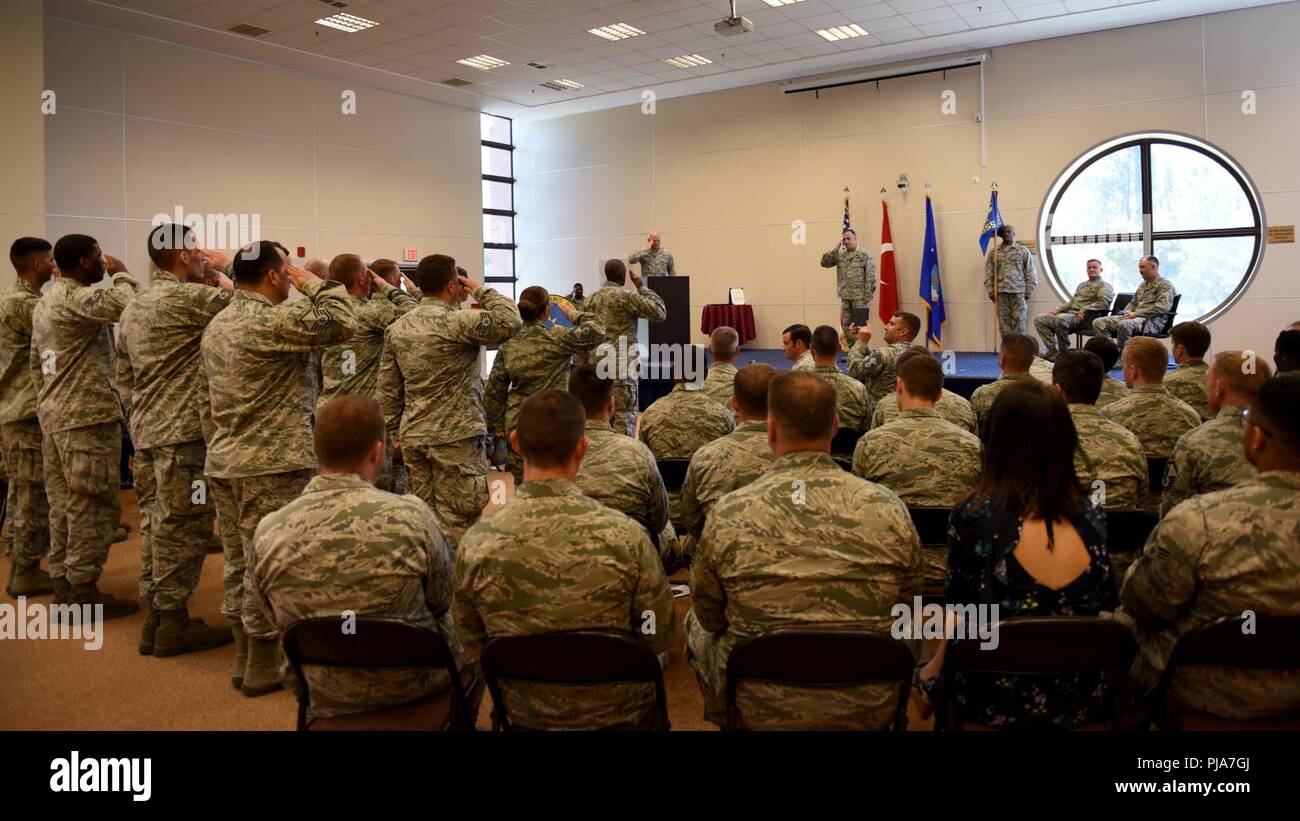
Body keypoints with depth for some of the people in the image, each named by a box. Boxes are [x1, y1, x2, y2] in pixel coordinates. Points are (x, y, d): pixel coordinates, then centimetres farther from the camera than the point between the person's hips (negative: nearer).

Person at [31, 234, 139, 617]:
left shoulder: (45, 301, 17)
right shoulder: (76, 298, -14)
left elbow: (35, 363, 21)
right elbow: (127, 306, -29)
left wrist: (47, 405, 24)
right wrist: (121, 274, -9)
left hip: (54, 416, 10)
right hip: (87, 416, -10)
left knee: (64, 503, 13)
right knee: (93, 505, -5)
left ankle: (64, 585, 19)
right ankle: (84, 592, 0)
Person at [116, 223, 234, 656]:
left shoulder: (133, 307, 17)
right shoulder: (187, 297, -13)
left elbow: (124, 376, 21)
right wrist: (226, 267, -2)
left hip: (146, 432, 9)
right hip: (182, 433, -9)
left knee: (156, 524, 14)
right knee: (183, 528, -2)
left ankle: (154, 618, 21)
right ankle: (172, 624, 6)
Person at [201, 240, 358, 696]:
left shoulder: (216, 326, 14)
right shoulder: (274, 320, -15)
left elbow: (206, 401, 17)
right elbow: (343, 324, -18)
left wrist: (219, 448, 22)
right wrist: (314, 283, -6)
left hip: (224, 464, 9)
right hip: (272, 466, -9)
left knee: (239, 565, 15)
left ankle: (245, 659, 26)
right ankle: (265, 668, 10)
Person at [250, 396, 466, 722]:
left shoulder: (266, 534, -15)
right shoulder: (411, 517, -23)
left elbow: (280, 624, 1)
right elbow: (443, 604, -8)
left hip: (324, 703, 3)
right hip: (419, 691, -2)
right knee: (466, 631, 27)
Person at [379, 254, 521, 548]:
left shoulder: (396, 328, 8)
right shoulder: (457, 321, -16)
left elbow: (388, 390, 11)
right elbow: (510, 321, -22)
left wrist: (396, 432, 19)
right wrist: (480, 290, -7)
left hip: (413, 437, 7)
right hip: (456, 437, -7)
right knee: (456, 523, 0)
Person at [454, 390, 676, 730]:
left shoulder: (476, 543, -21)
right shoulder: (625, 535, -27)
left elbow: (473, 646, -6)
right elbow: (660, 638, -13)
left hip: (524, 715, 2)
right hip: (617, 712, -1)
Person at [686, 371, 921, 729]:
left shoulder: (727, 514, -17)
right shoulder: (889, 509, -14)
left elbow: (710, 619, -1)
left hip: (757, 709, -1)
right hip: (869, 710, 2)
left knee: (695, 625, 27)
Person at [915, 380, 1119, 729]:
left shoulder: (974, 517, -19)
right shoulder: (1091, 515, -7)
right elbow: (1104, 609, 5)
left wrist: (932, 673, 7)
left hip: (995, 702, -4)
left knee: (926, 674, 28)